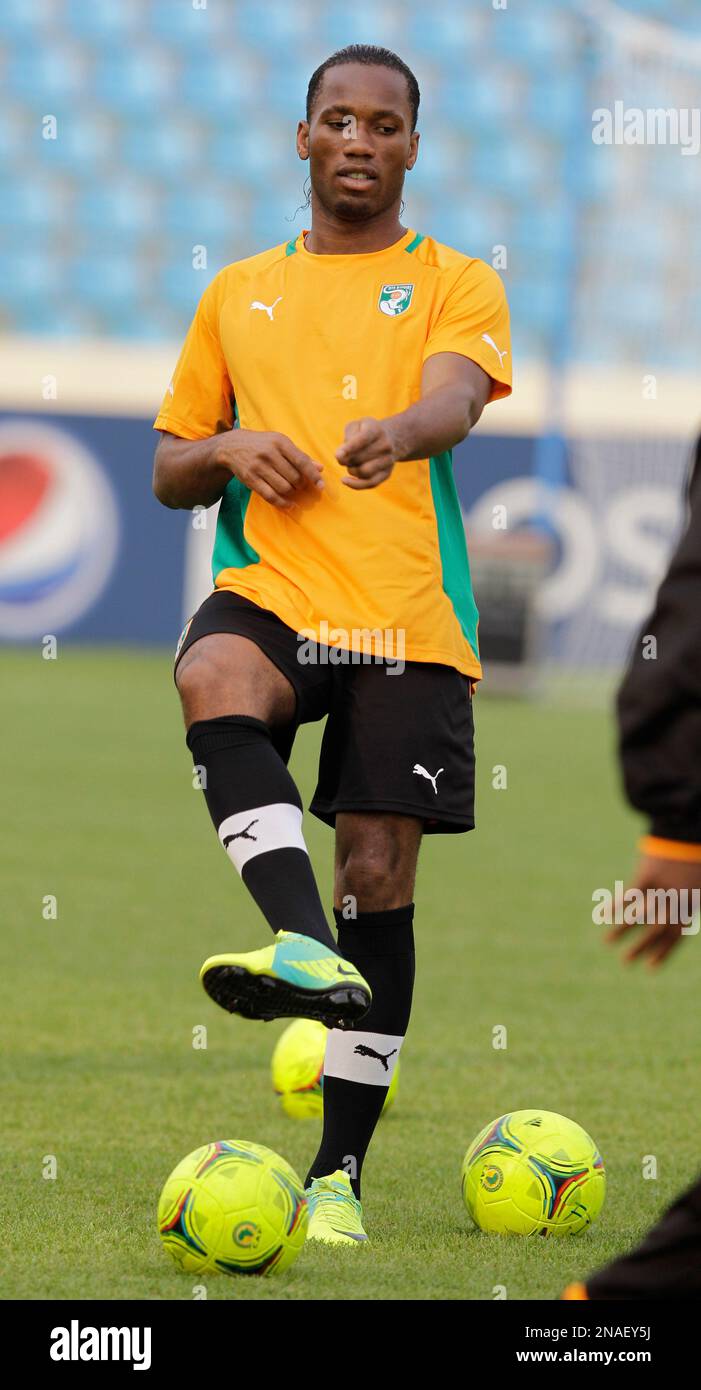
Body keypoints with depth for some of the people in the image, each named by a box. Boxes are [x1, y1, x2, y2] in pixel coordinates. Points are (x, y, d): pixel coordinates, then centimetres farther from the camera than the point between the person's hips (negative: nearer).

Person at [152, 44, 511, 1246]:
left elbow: (457, 396, -13)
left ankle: (339, 1172, 5)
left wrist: (398, 431, -37)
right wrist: (229, 450, -4)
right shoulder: (238, 293, 18)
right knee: (214, 678, -35)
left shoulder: (457, 284, 9)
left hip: (408, 617, -1)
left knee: (378, 879, -4)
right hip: (269, 590, 1)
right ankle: (301, 945, -50)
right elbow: (170, 473, 20)